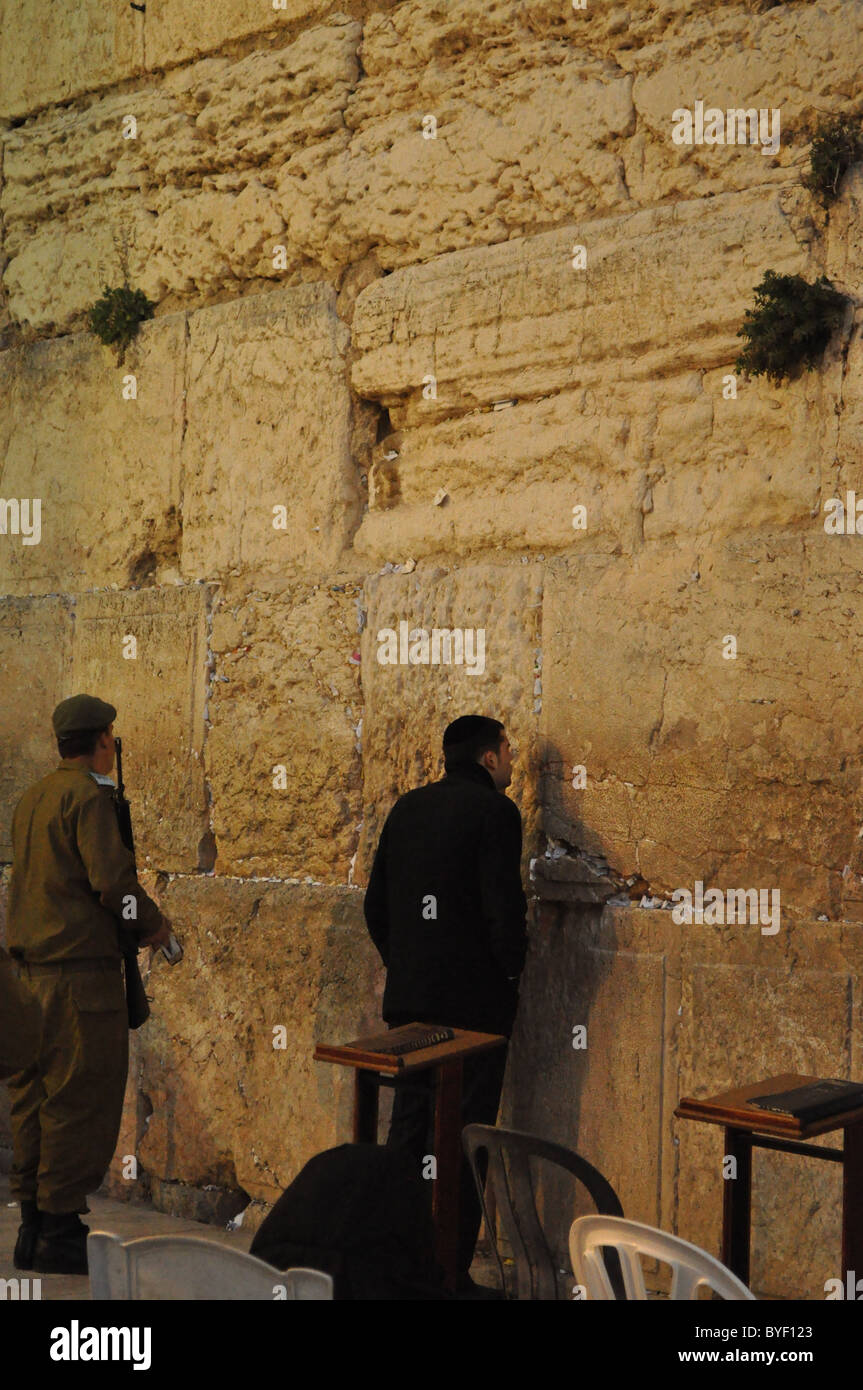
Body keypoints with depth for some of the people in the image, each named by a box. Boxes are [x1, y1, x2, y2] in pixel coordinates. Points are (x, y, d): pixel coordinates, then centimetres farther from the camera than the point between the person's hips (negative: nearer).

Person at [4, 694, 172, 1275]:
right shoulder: (90, 796, -11)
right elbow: (112, 880, -18)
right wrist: (155, 923, -2)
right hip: (80, 964, -9)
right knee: (81, 1095, -2)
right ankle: (60, 1232, 2)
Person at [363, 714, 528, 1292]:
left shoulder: (407, 807, 10)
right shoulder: (494, 809, -10)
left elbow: (376, 902, 13)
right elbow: (504, 903, -17)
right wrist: (511, 968, -3)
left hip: (409, 998, 7)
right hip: (473, 1000, -6)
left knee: (408, 1127, 15)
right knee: (462, 1136, 1)